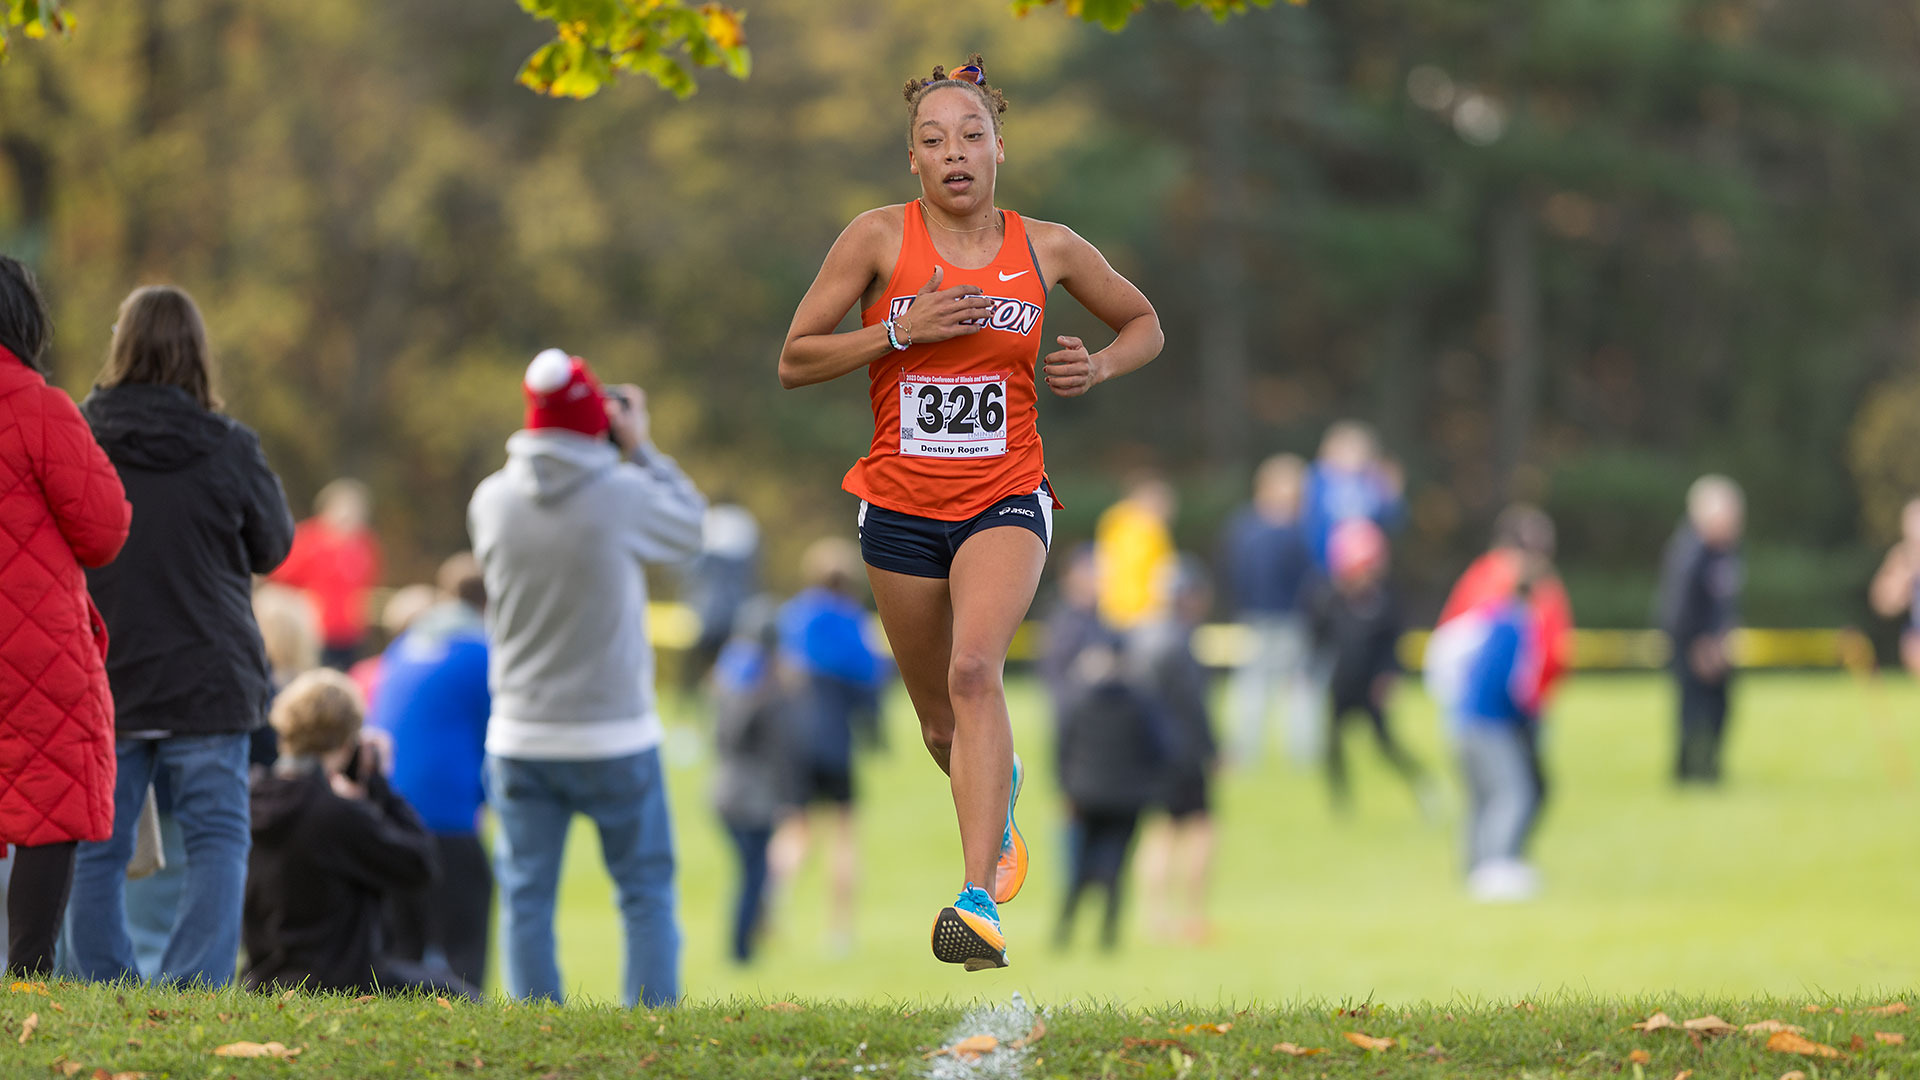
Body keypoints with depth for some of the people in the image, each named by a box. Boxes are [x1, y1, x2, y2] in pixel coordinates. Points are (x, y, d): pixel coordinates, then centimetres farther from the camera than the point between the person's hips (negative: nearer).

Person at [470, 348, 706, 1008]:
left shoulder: (492, 501, -6)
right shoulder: (624, 495, -15)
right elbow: (691, 528, 3)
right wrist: (639, 451, 8)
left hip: (521, 739, 2)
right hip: (615, 738, -2)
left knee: (526, 895, 7)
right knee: (646, 890, 10)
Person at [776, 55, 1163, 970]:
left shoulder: (1045, 247, 0)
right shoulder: (880, 238, -4)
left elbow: (1144, 324, 17)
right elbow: (794, 361, -3)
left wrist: (1099, 366, -5)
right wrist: (901, 330, -17)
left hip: (1005, 499, -2)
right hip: (902, 507, 2)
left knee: (974, 670, -28)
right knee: (941, 726, 13)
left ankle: (980, 901, -35)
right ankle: (1000, 809, 50)